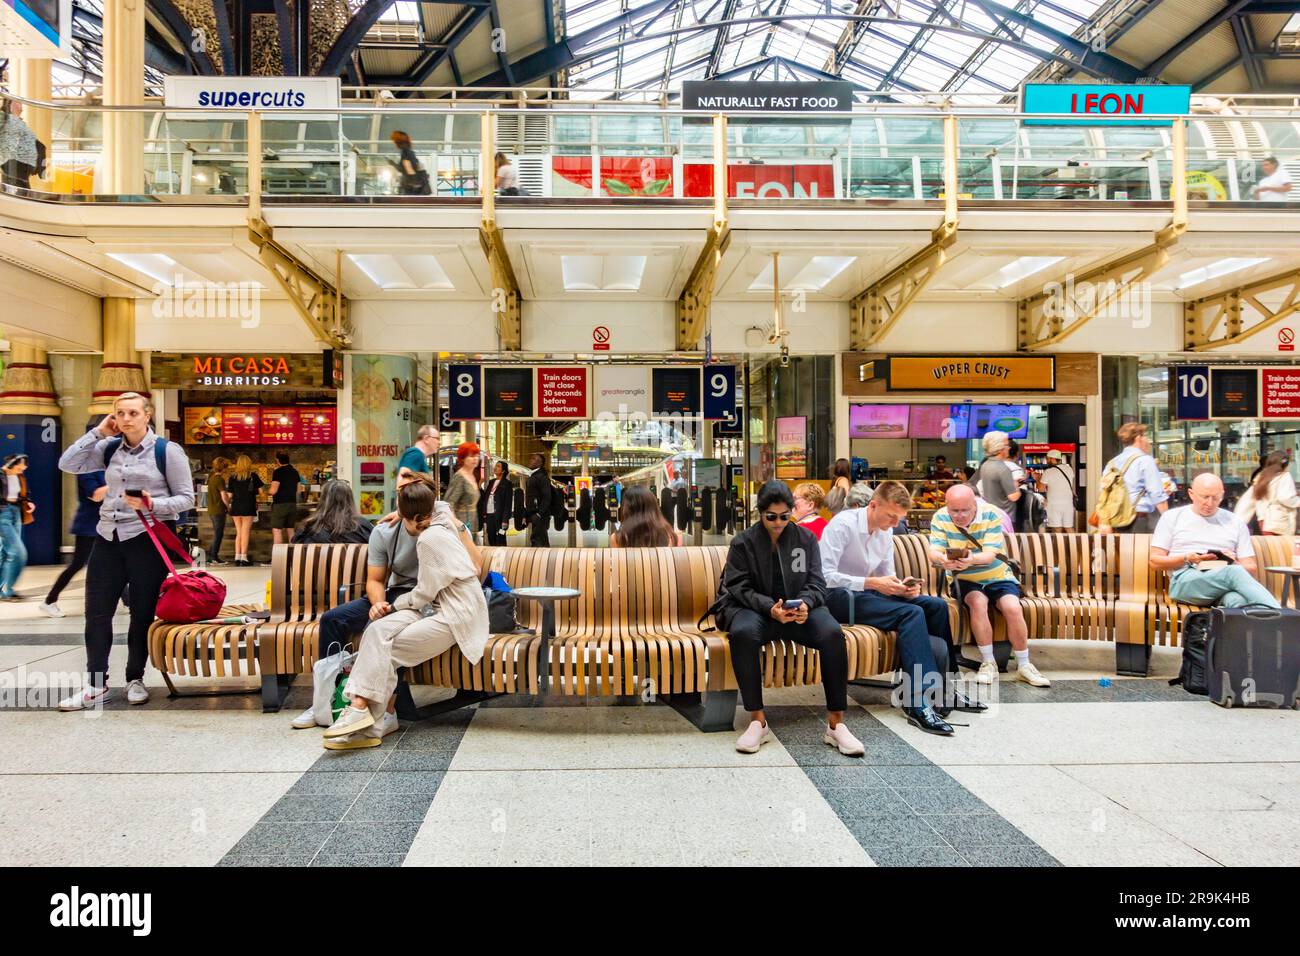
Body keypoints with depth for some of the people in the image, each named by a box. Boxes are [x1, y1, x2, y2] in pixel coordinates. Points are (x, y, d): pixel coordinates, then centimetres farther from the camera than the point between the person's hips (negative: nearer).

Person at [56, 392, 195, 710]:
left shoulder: (168, 451, -4)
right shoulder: (109, 449, 11)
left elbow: (186, 498, -4)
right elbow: (67, 464, 7)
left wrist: (153, 504, -22)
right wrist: (97, 432, 3)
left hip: (148, 538, -5)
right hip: (108, 537, 5)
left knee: (142, 612, 5)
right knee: (96, 611, 5)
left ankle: (135, 679, 20)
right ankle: (96, 685, 15)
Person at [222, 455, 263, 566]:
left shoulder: (232, 476, 5)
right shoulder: (253, 476, -3)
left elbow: (229, 495, 4)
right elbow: (261, 490, 0)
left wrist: (228, 505, 20)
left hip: (236, 507, 3)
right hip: (248, 507, -3)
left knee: (239, 533, 12)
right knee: (245, 533, -1)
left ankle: (237, 558, 10)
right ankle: (244, 558, -4)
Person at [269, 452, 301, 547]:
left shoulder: (278, 472, -11)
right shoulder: (295, 472, 10)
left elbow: (273, 491, -15)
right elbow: (298, 489, 13)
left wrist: (270, 490, 6)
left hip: (280, 504, -7)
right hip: (292, 503, 7)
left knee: (277, 530, -3)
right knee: (290, 529, 13)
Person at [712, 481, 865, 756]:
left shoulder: (806, 538, 9)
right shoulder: (743, 542, 3)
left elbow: (816, 583, 5)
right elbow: (740, 588, -5)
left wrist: (805, 603, -19)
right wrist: (770, 607, -24)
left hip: (800, 608, 2)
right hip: (755, 609, -2)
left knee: (833, 633, -29)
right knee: (742, 633, -37)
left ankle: (836, 724, -21)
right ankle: (758, 721, -27)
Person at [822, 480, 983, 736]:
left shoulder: (885, 532, 8)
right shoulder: (843, 524, -17)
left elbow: (887, 577, 14)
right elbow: (825, 575, -25)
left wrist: (903, 587, -10)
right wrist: (873, 583, -29)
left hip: (864, 590, 9)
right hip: (838, 597, -8)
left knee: (936, 605, -3)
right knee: (912, 613, -26)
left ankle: (943, 690, 8)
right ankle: (920, 706, -27)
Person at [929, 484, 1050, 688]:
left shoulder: (991, 515, -14)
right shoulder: (940, 518, -10)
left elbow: (990, 555, -24)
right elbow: (934, 552, -20)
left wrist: (972, 560, -48)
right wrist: (943, 560, -46)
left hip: (998, 577, 0)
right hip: (964, 580, 0)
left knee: (1013, 608, -25)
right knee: (978, 602, -31)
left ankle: (1023, 665, -5)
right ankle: (988, 663, -17)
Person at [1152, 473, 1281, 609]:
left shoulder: (1235, 522, 23)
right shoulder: (1172, 517, 17)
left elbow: (1251, 568, 19)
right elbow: (1155, 561, 10)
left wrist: (1234, 563, -6)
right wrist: (1187, 559, -8)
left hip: (1227, 581, 3)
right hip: (1185, 581, -3)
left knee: (1238, 600, -39)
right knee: (1233, 572, -37)